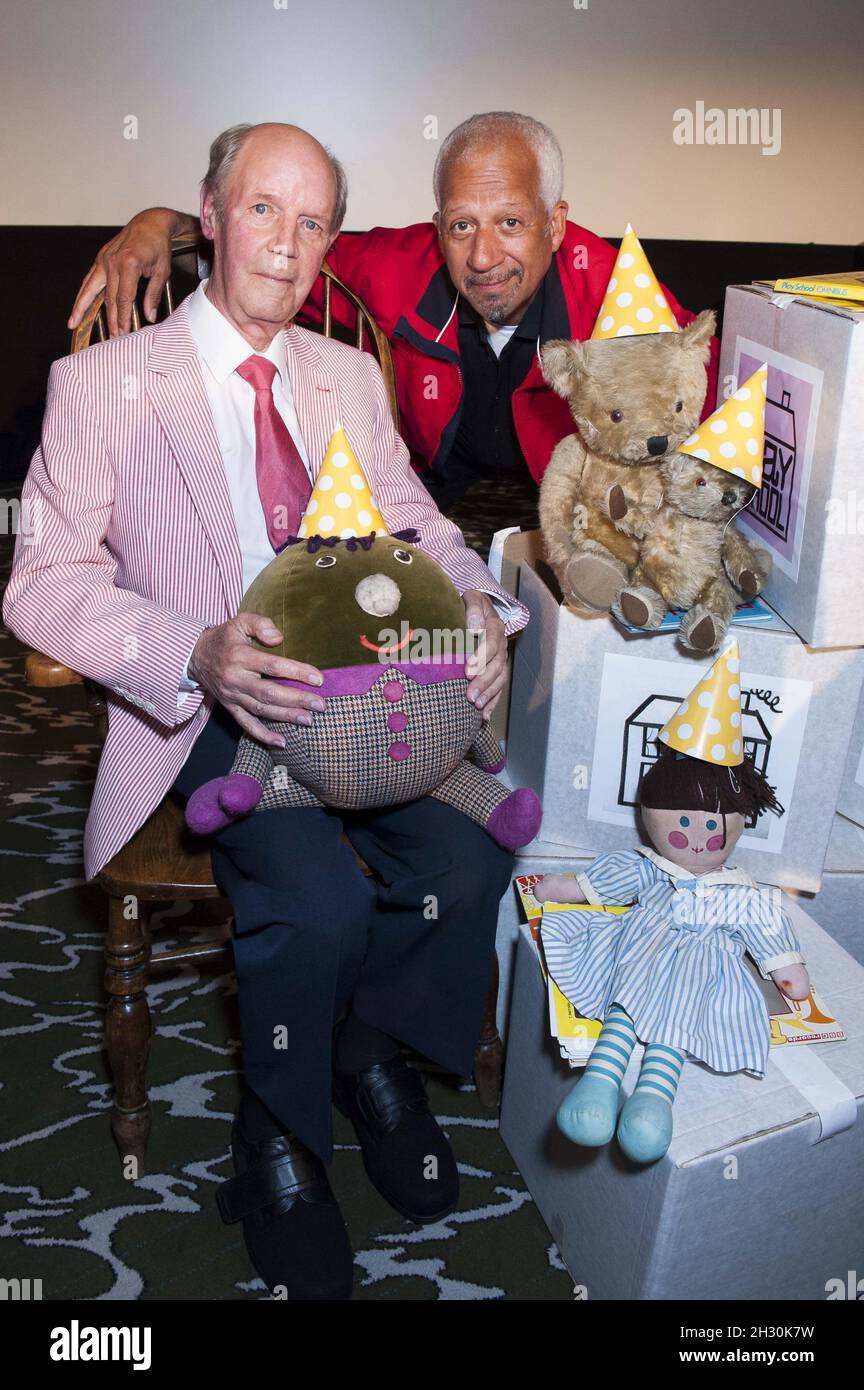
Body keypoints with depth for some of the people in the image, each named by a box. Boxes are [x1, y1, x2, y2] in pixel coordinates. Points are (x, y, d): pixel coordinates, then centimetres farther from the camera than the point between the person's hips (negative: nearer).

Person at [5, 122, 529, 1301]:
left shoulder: (349, 376, 17)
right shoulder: (101, 382, 1)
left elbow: (414, 521, 15)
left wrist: (476, 603, -9)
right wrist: (198, 658, -24)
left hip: (363, 689, 5)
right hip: (212, 712, -4)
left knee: (471, 855, -21)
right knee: (321, 898, -28)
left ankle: (373, 1049, 12)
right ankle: (278, 1145, 4)